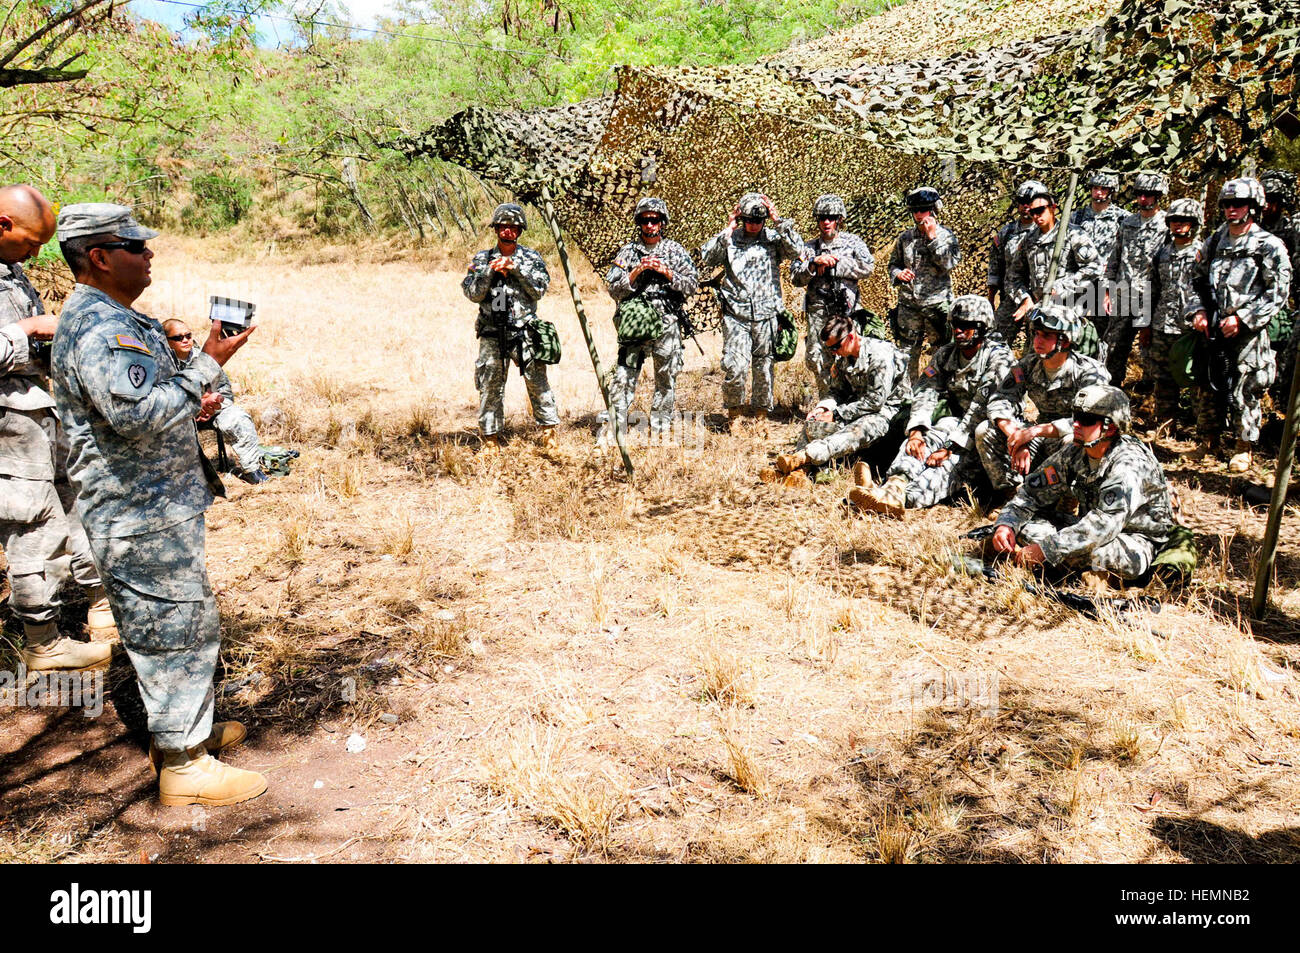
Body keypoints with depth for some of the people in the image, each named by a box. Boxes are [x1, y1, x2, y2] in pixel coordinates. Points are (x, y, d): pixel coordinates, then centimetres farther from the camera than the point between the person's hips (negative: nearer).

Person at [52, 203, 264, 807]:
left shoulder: (109, 316, 14)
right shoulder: (98, 328, -21)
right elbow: (139, 413, -33)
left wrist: (186, 402, 17)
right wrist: (207, 365, -27)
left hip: (154, 502, 11)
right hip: (142, 513, -11)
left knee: (174, 620, 20)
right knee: (177, 626, -3)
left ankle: (182, 729, 35)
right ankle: (184, 766, 7)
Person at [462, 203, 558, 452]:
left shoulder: (531, 258, 7)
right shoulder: (482, 259, 8)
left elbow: (539, 290, -4)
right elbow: (473, 294, 0)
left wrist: (516, 268, -12)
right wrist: (490, 270, -13)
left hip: (525, 332, -1)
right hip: (492, 334, 1)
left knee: (537, 382, -2)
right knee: (490, 387, 3)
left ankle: (548, 431, 8)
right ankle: (490, 438, 12)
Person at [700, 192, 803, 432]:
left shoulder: (774, 238, 5)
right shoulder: (730, 239, 5)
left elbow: (797, 250, -11)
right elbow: (707, 258, -7)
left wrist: (780, 221, -10)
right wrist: (727, 230, -7)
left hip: (767, 315, 1)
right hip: (736, 315, -1)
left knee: (764, 367, 8)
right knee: (734, 367, -12)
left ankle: (761, 415, 23)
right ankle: (734, 412, 9)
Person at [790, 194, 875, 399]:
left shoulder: (853, 242, 10)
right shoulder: (809, 248, 16)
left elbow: (868, 267, -5)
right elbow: (796, 278, 7)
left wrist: (834, 263, -7)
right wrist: (814, 262, -10)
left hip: (846, 309, -2)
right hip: (818, 310, 3)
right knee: (816, 359, 1)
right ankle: (827, 402, 16)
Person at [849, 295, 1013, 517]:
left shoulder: (999, 358, -11)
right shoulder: (946, 354, 9)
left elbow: (982, 409, -21)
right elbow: (926, 391, -3)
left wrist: (951, 446, -29)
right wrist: (916, 431, -22)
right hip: (954, 422, 5)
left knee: (953, 464, -34)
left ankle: (903, 498, -61)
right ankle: (895, 485, -56)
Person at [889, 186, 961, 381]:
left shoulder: (946, 236, -1)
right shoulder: (905, 238, 8)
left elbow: (949, 263, -15)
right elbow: (893, 264, 16)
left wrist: (933, 238, -14)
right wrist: (898, 274, -6)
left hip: (938, 304, -3)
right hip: (908, 305, 3)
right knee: (909, 352, 9)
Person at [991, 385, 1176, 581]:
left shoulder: (1129, 464, -27)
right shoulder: (1073, 452, -6)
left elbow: (1105, 524, -38)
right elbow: (1032, 492, 1)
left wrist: (1046, 549, -40)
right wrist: (1006, 524, -19)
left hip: (1135, 538, -6)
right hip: (1091, 529, 6)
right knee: (1025, 522, -11)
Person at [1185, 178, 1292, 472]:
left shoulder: (1269, 246, -6)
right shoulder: (1214, 242, 10)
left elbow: (1277, 293, -9)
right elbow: (1198, 280, 18)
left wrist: (1242, 319, -16)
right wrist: (1198, 310, 1)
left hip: (1248, 333, -5)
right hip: (1213, 329, 5)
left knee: (1244, 393, 0)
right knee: (1206, 387, 12)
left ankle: (1245, 448, 16)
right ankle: (1209, 438, 31)